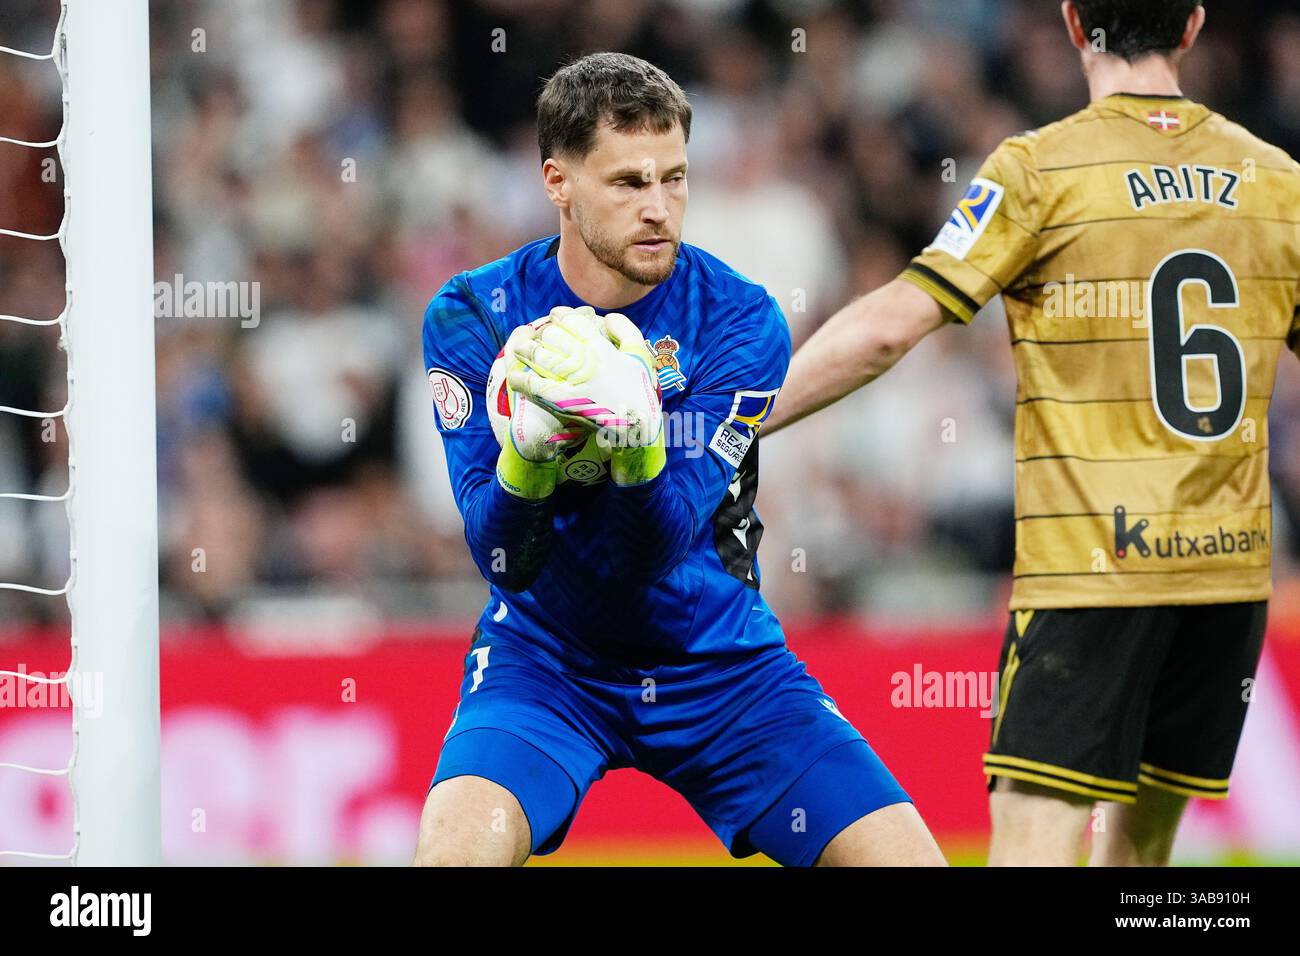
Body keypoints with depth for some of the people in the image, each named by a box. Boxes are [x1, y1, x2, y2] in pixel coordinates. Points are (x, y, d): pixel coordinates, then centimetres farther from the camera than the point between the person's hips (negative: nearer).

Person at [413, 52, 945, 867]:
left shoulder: (740, 320, -11)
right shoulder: (474, 316, -10)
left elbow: (657, 548, -20)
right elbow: (501, 558, -16)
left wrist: (639, 453, -41)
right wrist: (528, 457, -37)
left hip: (721, 666, 1)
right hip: (545, 654, -1)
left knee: (904, 857, -11)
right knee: (459, 847, -29)